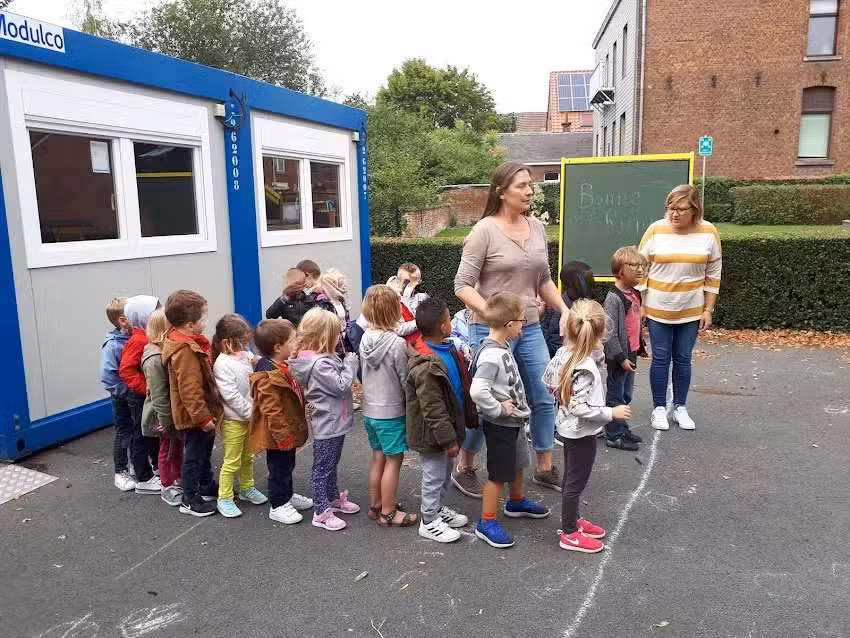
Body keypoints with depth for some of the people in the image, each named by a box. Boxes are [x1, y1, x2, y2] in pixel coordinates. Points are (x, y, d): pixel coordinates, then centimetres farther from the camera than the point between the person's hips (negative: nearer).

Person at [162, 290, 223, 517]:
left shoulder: (190, 341, 5)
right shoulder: (185, 351, -27)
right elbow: (189, 390, -28)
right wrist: (203, 417, -24)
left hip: (203, 411, 10)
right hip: (194, 416, -10)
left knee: (204, 451, 24)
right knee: (194, 455, 5)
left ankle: (207, 486, 40)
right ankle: (190, 500, 19)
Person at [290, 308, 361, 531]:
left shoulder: (325, 359, 6)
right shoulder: (319, 364, -26)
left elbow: (337, 380, 10)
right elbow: (341, 386, -23)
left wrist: (346, 363, -3)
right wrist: (351, 364, -13)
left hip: (334, 423, 10)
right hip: (328, 425, -10)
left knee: (331, 465, 24)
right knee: (322, 468, 2)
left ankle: (334, 498, 40)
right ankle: (321, 512, 13)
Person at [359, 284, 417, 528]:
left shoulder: (365, 338, -1)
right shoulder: (397, 343, -20)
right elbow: (405, 380, -13)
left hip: (370, 409, 7)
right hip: (391, 411, -7)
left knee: (378, 457, 18)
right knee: (393, 461, 5)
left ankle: (375, 505, 30)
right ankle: (387, 513, 14)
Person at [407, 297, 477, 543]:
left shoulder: (448, 349, 1)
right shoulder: (425, 368, -31)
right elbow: (433, 410, -27)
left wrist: (461, 426, 19)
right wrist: (449, 439, -21)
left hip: (448, 427, 10)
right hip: (432, 435, -10)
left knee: (446, 471, 24)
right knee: (434, 475, 7)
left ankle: (439, 509, 44)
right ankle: (429, 522, 26)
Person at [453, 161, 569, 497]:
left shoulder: (537, 227, 6)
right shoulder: (484, 230, -12)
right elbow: (463, 286, -14)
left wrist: (564, 310, 7)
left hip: (529, 329, 6)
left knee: (544, 398, 12)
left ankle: (545, 468, 32)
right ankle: (463, 468, 26)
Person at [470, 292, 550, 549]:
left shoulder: (502, 347, 3)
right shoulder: (491, 355, -29)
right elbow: (478, 391, -39)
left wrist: (518, 406, 12)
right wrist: (499, 409, -25)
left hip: (514, 421, 10)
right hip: (500, 424, -10)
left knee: (517, 464, 27)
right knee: (498, 475, 3)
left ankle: (517, 502, 49)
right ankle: (486, 523, 18)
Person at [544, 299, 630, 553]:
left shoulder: (564, 353, -7)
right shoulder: (586, 369, -31)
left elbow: (548, 381, 6)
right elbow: (579, 407, -30)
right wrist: (611, 413, -23)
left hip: (569, 427, 9)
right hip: (582, 431, -9)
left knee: (572, 478, 23)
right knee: (576, 482, 6)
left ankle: (572, 520, 40)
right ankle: (570, 534, 21)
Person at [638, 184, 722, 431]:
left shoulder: (708, 232, -5)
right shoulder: (656, 230, -9)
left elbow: (713, 274, 2)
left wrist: (708, 309, 0)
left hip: (691, 310, 1)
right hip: (657, 308, -1)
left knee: (683, 359, 11)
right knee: (661, 358, 6)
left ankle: (680, 407, 25)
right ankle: (659, 408, 19)